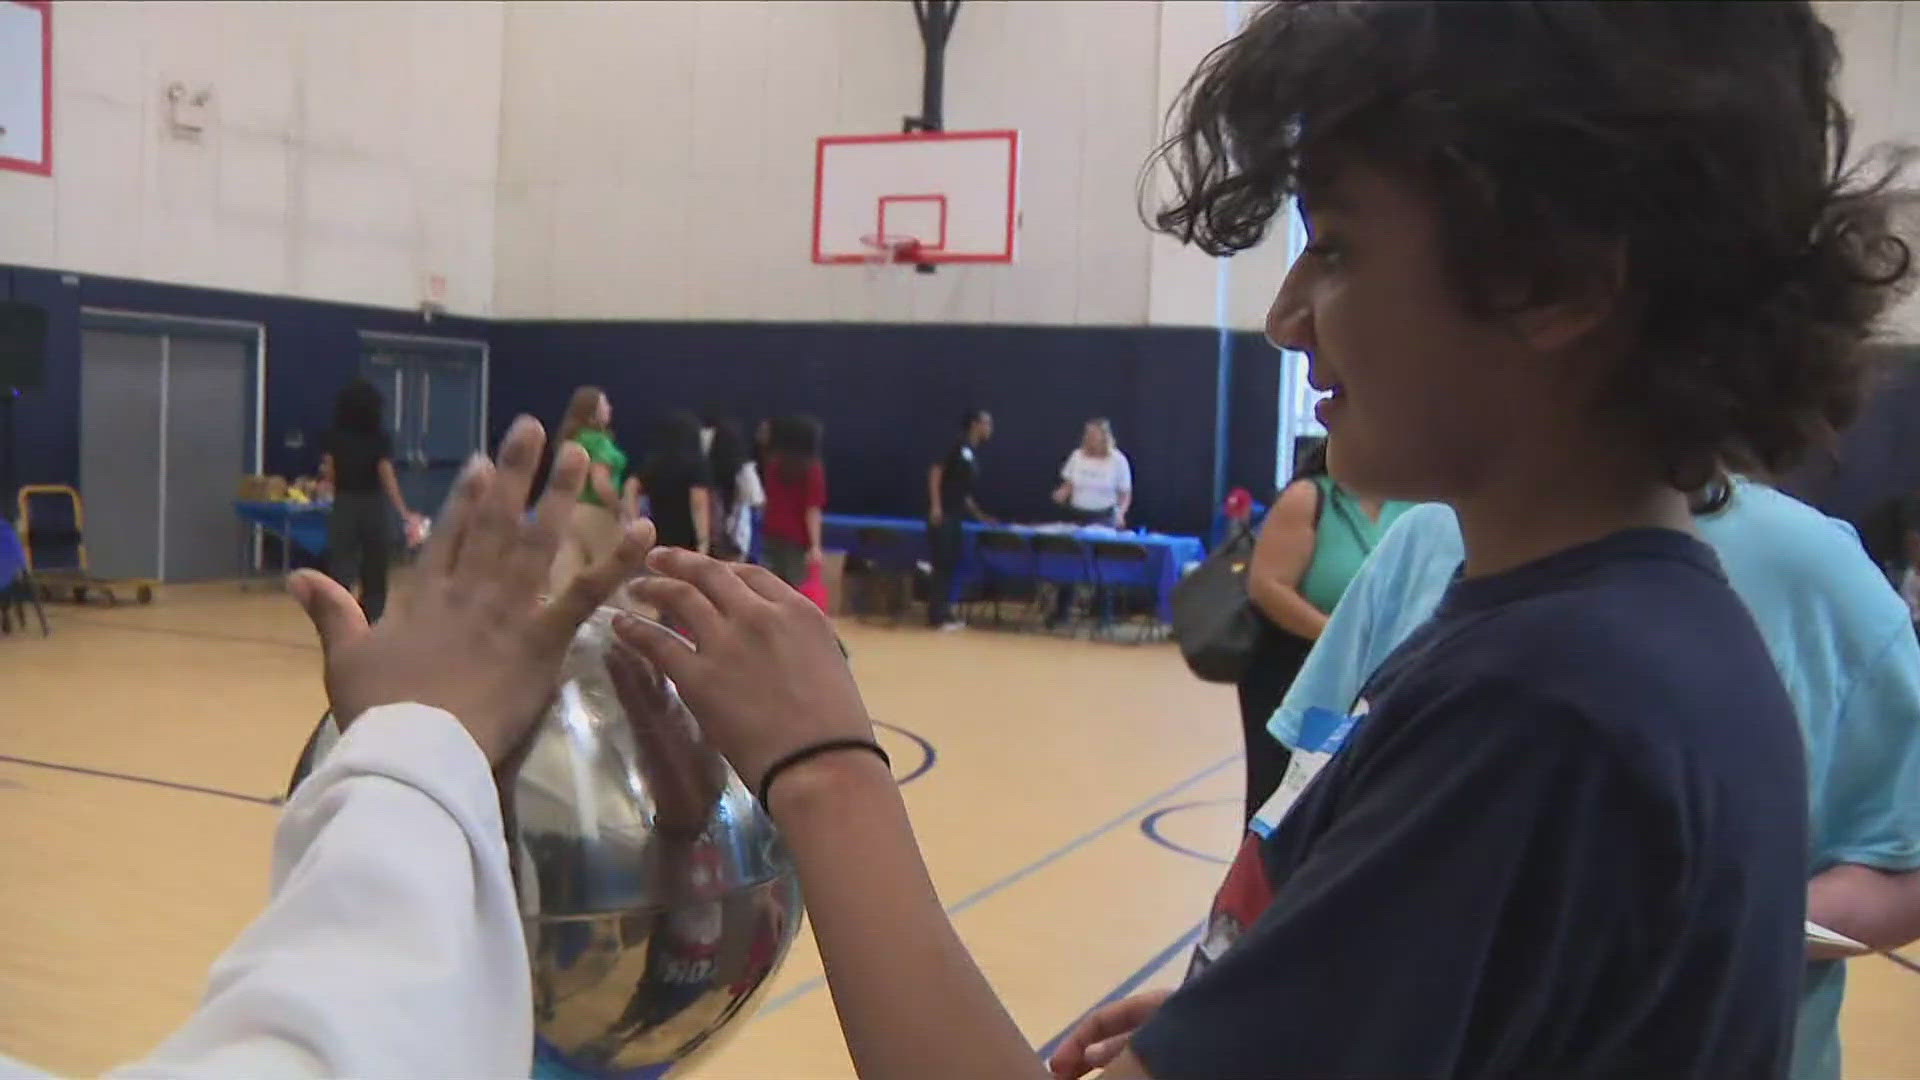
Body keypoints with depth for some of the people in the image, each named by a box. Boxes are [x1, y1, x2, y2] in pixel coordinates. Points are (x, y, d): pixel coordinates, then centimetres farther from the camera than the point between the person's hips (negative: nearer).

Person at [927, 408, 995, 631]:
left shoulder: (974, 454, 17)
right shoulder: (958, 446, -8)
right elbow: (935, 472, -14)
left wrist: (980, 516, 20)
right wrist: (935, 506, -20)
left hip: (955, 515, 9)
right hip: (942, 513, -9)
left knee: (951, 564, 9)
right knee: (941, 564, -8)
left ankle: (945, 613, 15)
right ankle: (937, 616, -5)